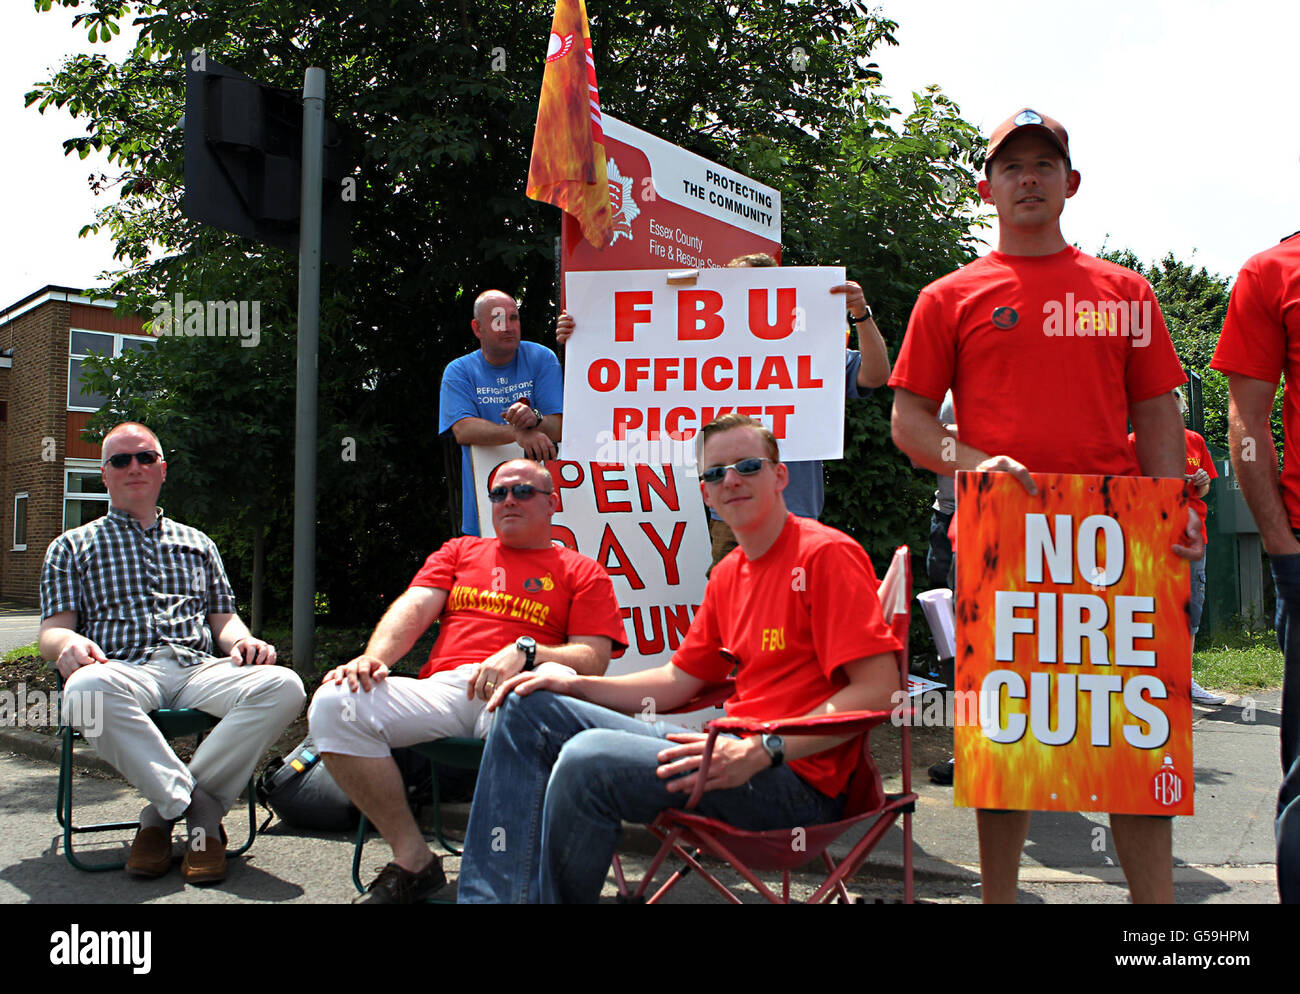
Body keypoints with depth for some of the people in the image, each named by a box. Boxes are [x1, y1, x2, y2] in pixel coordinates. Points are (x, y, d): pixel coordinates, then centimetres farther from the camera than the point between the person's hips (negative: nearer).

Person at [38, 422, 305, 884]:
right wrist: (68, 644, -15)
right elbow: (53, 629, 11)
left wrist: (242, 641, -2)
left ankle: (162, 812, -23)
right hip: (125, 669, -2)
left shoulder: (198, 544, 29)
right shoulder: (72, 547, 23)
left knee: (283, 685, -30)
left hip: (200, 670, 2)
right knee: (86, 689, -41)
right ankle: (198, 810, -28)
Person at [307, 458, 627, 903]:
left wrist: (524, 653, -14)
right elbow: (414, 607, 14)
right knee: (334, 703, -24)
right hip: (442, 688, 4)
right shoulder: (460, 552, 30)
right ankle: (412, 859, -12)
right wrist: (374, 656, -8)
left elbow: (593, 657, 6)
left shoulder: (582, 572, 19)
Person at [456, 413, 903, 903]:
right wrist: (574, 683, 7)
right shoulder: (728, 574, 16)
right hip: (738, 751, 9)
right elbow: (677, 681, 21)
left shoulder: (827, 554, -10)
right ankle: (493, 895, -1)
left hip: (799, 780, -9)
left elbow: (880, 689, -17)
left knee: (590, 756, -31)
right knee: (529, 707, 7)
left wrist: (761, 750, -23)